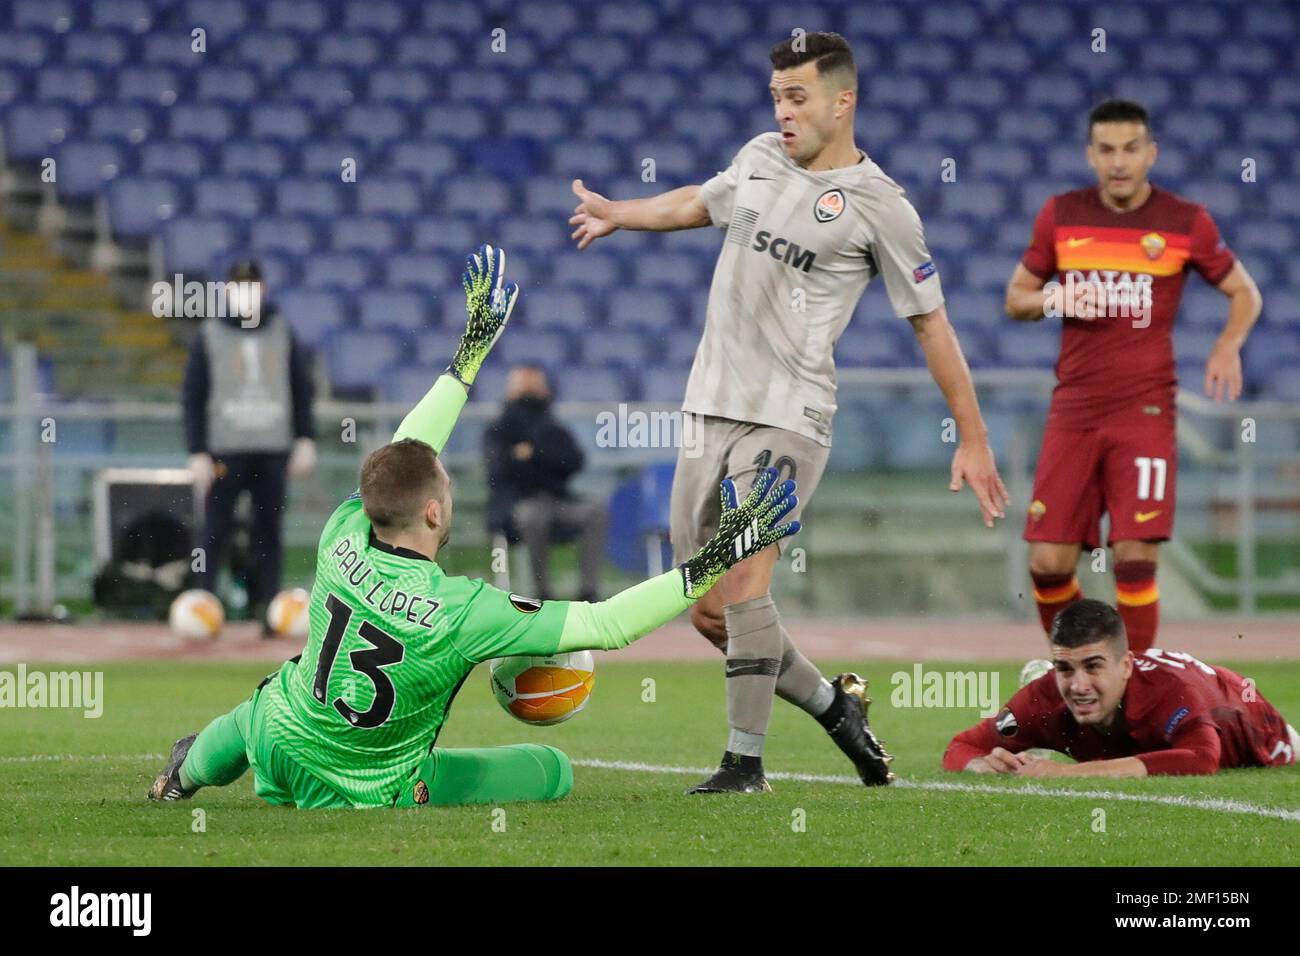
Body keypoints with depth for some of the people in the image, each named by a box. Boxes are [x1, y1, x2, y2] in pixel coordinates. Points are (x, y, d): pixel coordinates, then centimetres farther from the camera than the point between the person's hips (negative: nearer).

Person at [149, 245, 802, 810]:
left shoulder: (344, 539, -20)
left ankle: (186, 774, 57)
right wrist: (711, 564, -25)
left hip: (277, 745, 5)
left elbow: (402, 461, -1)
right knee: (552, 770, 5)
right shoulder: (459, 611, -33)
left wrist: (470, 357, 8)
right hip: (369, 794, -5)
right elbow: (606, 625, -30)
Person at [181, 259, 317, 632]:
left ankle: (267, 610, 4)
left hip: (273, 450, 2)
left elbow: (302, 387, 12)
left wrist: (305, 440, 5)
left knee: (269, 531, 2)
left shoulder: (282, 332, 9)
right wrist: (197, 453, -4)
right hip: (224, 448, -2)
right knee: (215, 530, -5)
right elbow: (192, 395, 2)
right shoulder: (209, 335, 3)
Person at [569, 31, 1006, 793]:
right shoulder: (761, 156, 10)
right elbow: (700, 203, 34)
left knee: (743, 583, -22)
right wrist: (618, 214, 36)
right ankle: (831, 705, 25)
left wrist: (973, 438, -1)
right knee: (710, 613, 5)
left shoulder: (879, 207, -6)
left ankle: (746, 760, -14)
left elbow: (931, 323, -2)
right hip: (710, 408, 6)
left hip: (787, 416, -6)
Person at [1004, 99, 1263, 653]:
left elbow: (1244, 292, 11)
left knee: (1135, 559, -12)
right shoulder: (1060, 215, 6)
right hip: (1073, 409, 2)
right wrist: (1053, 300, -9)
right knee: (1048, 562, -3)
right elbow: (1016, 297, 14)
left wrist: (1228, 345, -10)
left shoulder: (1186, 222, 0)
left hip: (1146, 410, -2)